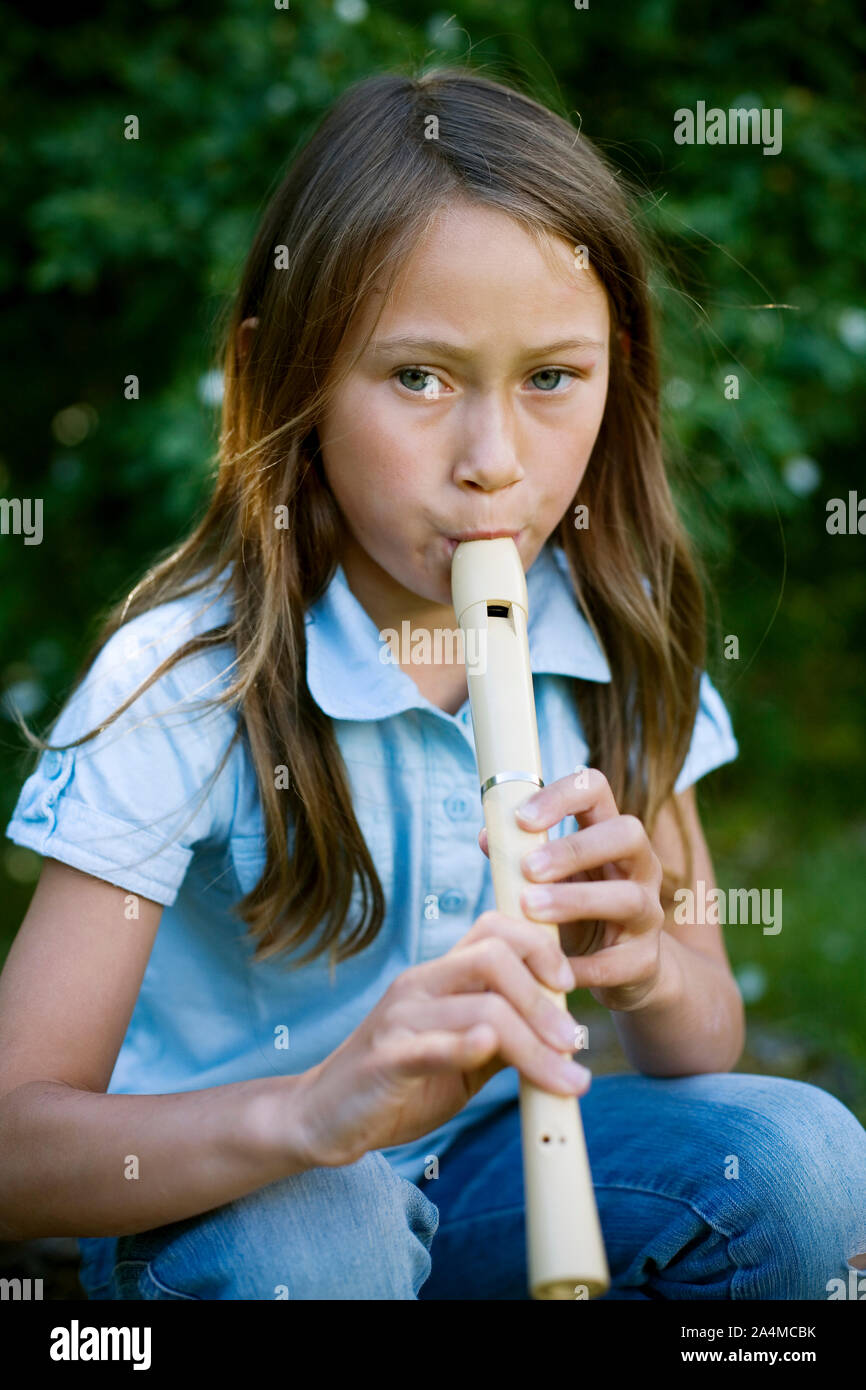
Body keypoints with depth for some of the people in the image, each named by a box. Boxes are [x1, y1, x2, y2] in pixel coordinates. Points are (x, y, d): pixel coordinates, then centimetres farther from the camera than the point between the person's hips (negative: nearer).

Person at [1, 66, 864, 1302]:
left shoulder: (617, 637, -7)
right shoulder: (187, 678, -20)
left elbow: (708, 1051, -2)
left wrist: (649, 970, -26)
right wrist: (312, 1111, -44)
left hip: (494, 1171, 4)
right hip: (225, 1199, -4)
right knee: (311, 1241, -36)